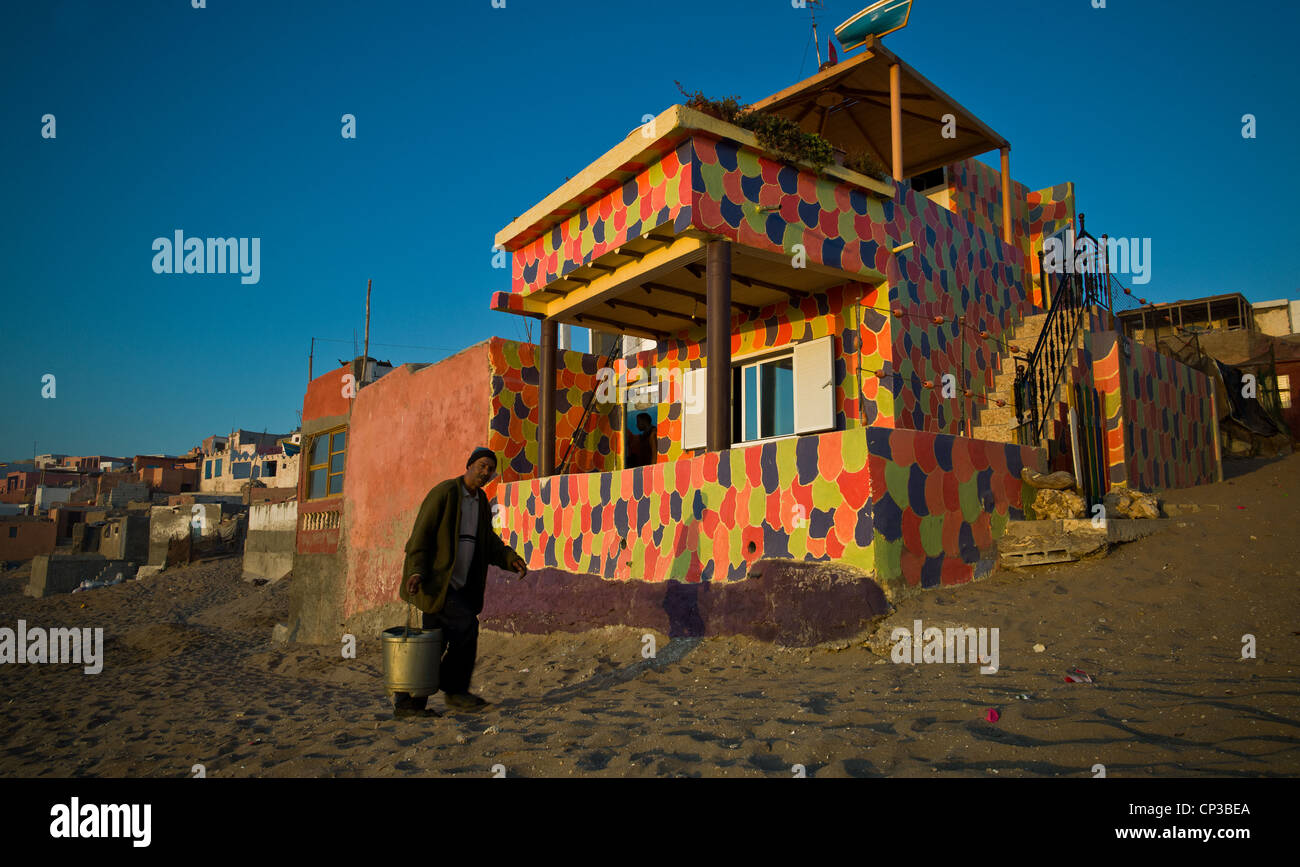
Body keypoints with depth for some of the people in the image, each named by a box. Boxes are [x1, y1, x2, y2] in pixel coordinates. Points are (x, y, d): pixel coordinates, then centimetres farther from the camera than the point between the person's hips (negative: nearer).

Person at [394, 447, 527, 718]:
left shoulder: (482, 502, 13)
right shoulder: (444, 492, -11)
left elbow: (489, 542, 14)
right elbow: (421, 533, -14)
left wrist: (511, 559, -4)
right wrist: (416, 571, -24)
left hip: (457, 584, 8)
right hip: (434, 580, -8)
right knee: (466, 625, -17)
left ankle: (407, 702, 17)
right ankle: (455, 690, 0)